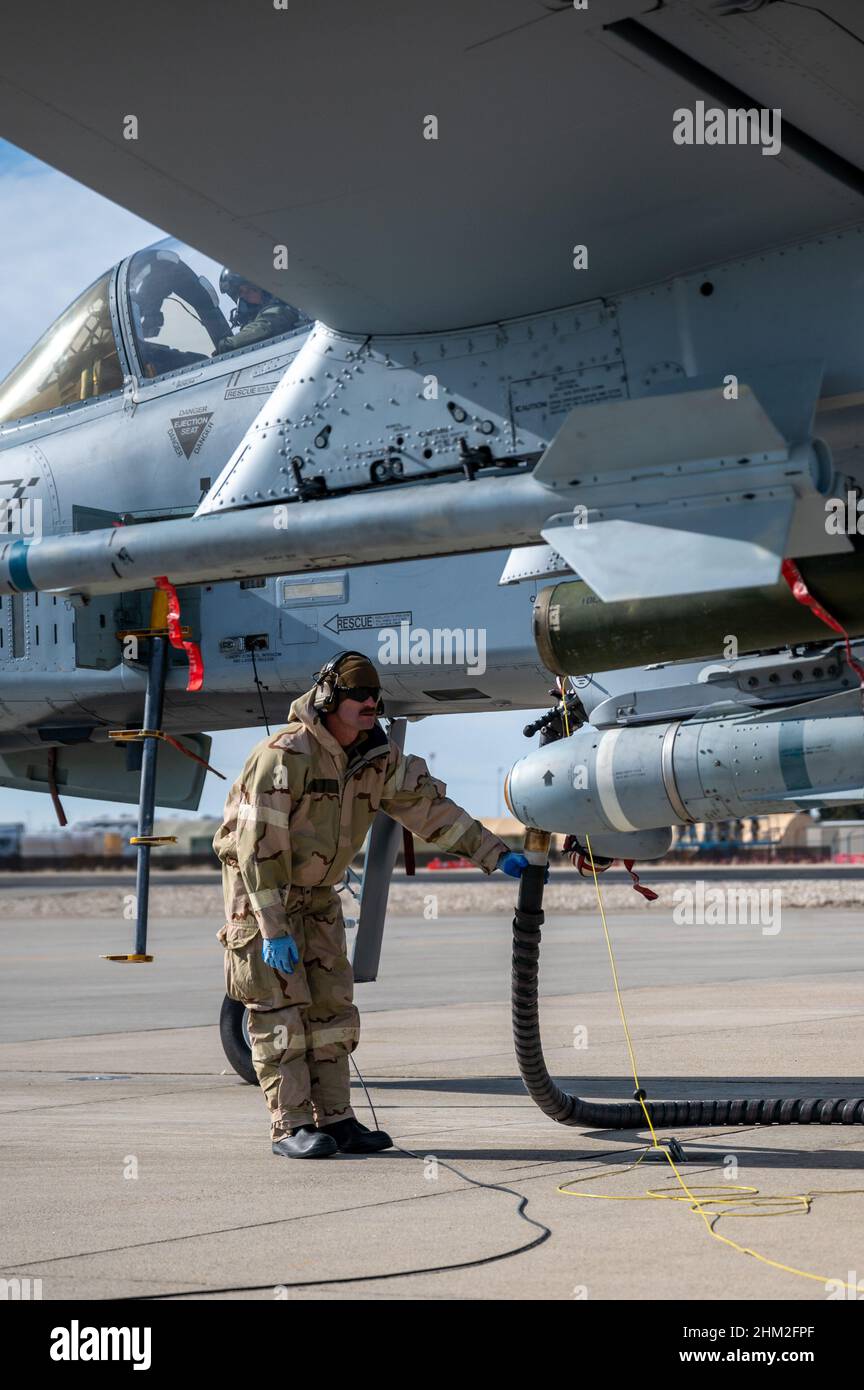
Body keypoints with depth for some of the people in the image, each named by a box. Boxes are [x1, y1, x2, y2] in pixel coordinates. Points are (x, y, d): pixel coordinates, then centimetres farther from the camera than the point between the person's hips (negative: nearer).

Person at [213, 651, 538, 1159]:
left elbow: (431, 806, 6)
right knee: (280, 1010, -8)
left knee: (331, 1005, 4)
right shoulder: (286, 755, -24)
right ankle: (291, 1127, -6)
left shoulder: (379, 759, -2)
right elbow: (259, 845, -25)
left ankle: (335, 1119, 9)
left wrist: (496, 854, 2)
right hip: (259, 892, -7)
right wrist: (273, 929, -27)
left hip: (316, 894, 7)